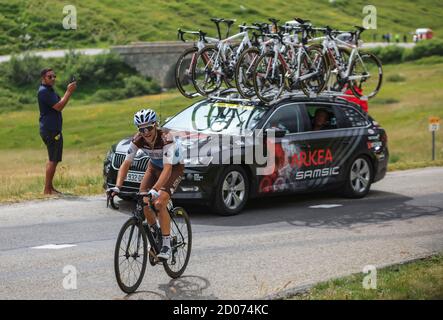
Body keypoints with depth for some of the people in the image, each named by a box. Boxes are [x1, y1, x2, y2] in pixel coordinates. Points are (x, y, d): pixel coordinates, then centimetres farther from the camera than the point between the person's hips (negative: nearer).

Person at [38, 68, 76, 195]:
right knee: (53, 160, -10)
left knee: (53, 159, 14)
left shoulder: (49, 90, 20)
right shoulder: (44, 91, -14)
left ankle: (50, 187, 18)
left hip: (54, 130, 11)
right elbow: (59, 107, -20)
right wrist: (69, 92, -19)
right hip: (50, 130, -11)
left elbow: (60, 103, 19)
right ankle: (47, 189, -9)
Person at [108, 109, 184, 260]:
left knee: (159, 203, -23)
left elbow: (167, 169, -43)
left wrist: (155, 190, -55)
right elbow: (126, 163, -21)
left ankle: (166, 244, -14)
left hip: (174, 168, -5)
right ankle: (154, 232, 16)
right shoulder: (138, 140, -21)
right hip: (154, 166, 5)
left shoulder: (166, 138, -36)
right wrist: (117, 187, -36)